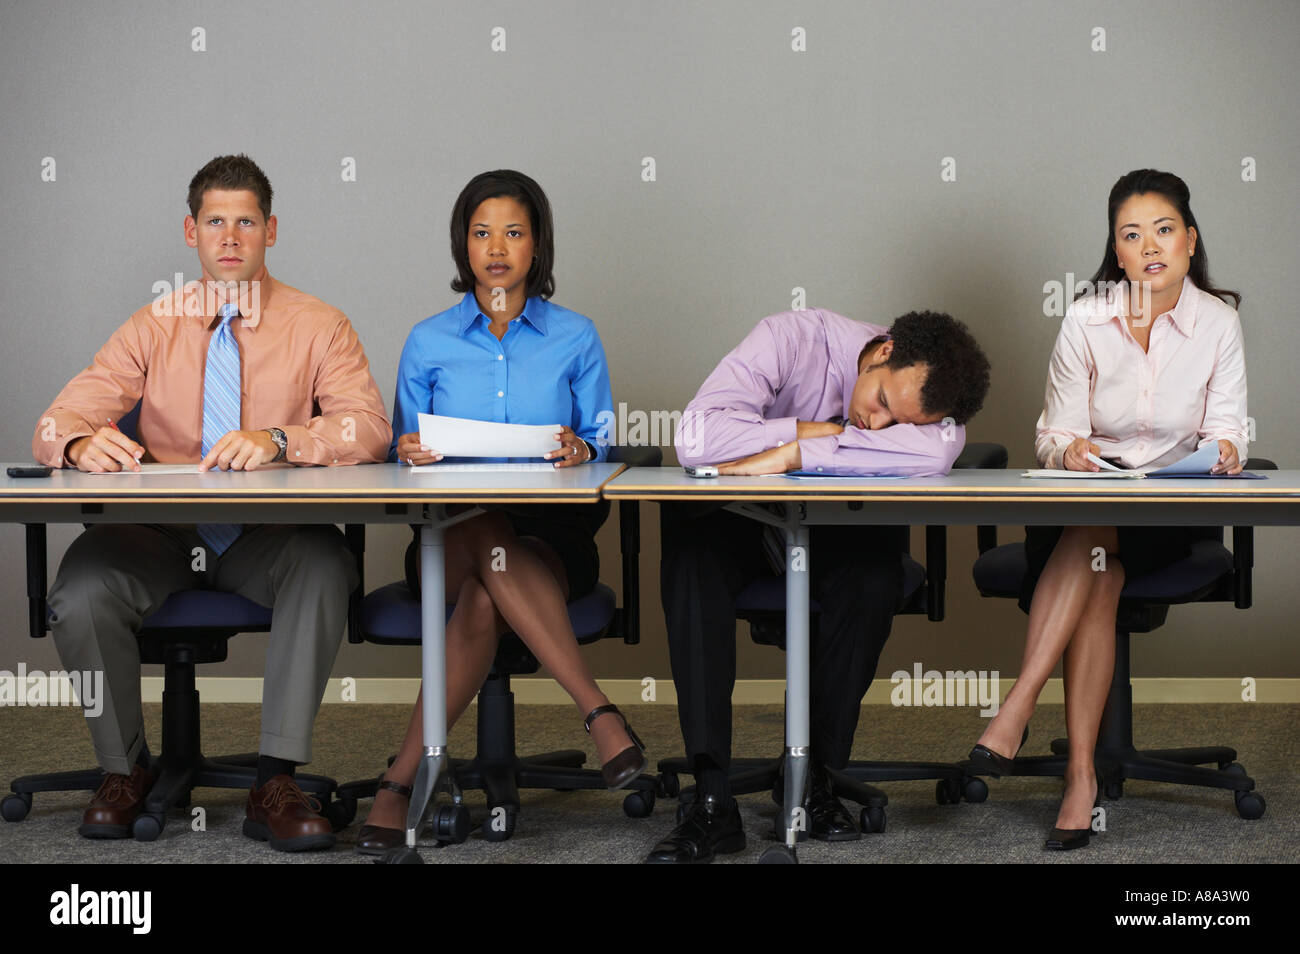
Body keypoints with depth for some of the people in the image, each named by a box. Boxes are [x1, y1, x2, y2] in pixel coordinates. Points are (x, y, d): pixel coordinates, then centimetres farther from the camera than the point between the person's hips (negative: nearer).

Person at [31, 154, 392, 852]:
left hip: (268, 537, -2)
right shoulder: (153, 328, 9)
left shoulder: (318, 326, 4)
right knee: (80, 590, -28)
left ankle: (276, 781, -29)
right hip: (162, 534, 2)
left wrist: (277, 440, -29)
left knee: (325, 565, -35)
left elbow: (368, 427, -11)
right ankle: (124, 769, -5)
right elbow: (54, 426, 3)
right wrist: (82, 442, -23)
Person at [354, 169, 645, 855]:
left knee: (485, 599, -37)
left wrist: (580, 451, -15)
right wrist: (411, 455, -12)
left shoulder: (575, 337, 11)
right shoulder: (429, 342, 12)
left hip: (550, 537, 0)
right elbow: (406, 451, 12)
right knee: (488, 539, -39)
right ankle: (600, 715, -43)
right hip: (449, 536, 0)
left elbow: (601, 444, 9)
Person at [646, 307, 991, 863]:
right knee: (688, 545, -34)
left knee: (875, 573, -33)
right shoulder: (796, 338, -24)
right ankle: (713, 800, -35)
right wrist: (820, 430, -32)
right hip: (743, 522, -1)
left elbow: (935, 452, -45)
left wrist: (793, 453, -45)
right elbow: (696, 438, -35)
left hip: (843, 532, 1)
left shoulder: (931, 395, -19)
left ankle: (813, 774, -18)